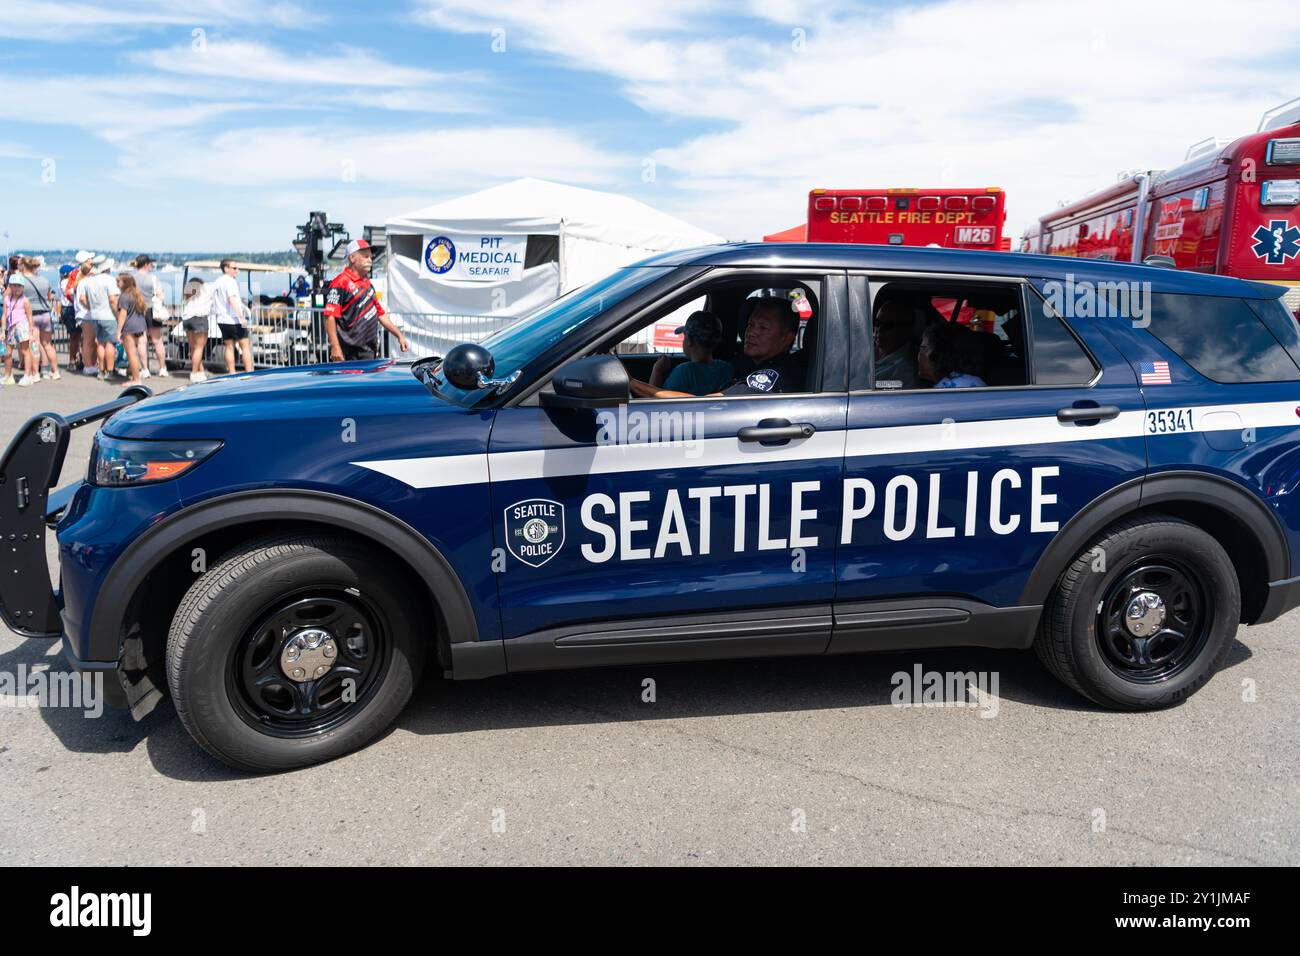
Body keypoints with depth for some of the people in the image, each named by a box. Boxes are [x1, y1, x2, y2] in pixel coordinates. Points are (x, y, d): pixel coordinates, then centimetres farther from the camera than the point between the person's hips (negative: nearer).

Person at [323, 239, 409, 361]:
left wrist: (399, 335, 19)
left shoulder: (367, 283, 18)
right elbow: (330, 316, -16)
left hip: (368, 351, 9)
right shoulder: (341, 283, -9)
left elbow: (380, 313, 24)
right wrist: (335, 347, -24)